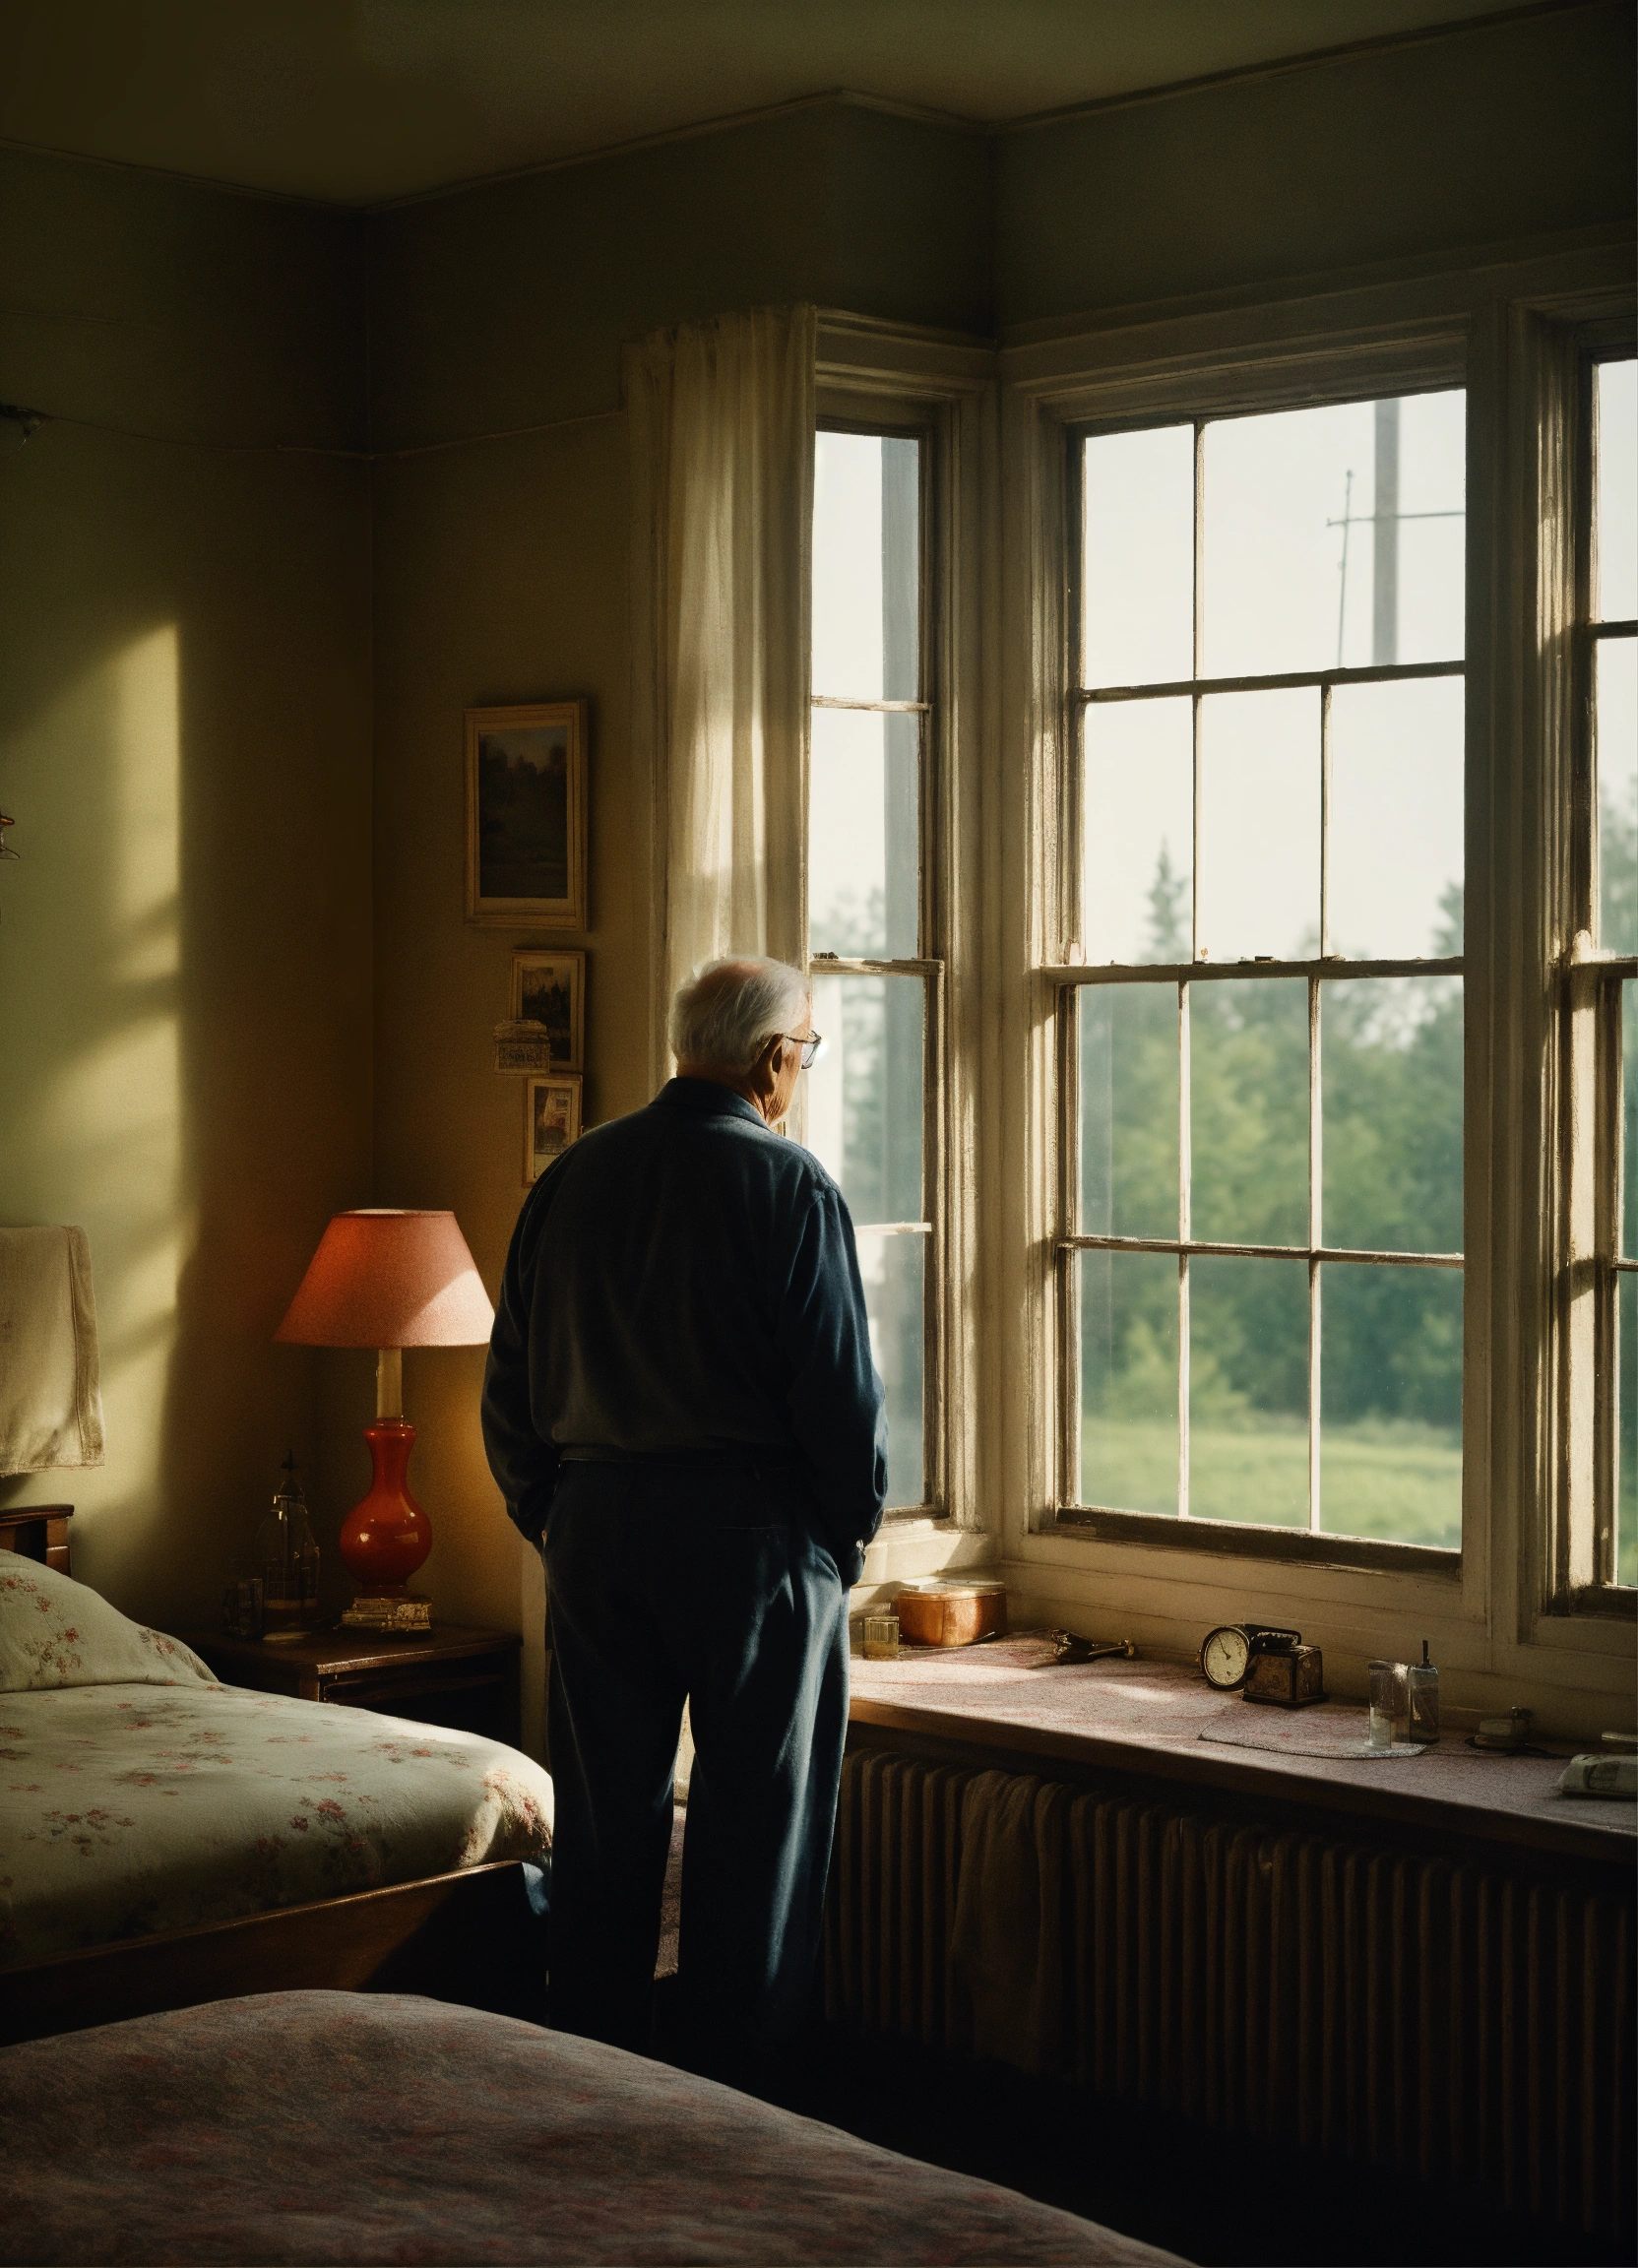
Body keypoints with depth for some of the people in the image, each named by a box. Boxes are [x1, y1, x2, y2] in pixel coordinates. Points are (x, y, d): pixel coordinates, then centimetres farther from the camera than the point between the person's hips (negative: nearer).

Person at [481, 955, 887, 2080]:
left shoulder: (572, 1177, 7)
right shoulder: (790, 1185, -10)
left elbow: (510, 1387, 11)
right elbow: (841, 1387, -11)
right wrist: (854, 1527, 3)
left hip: (594, 1528, 5)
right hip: (753, 1525, -5)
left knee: (605, 1817, 12)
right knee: (756, 1819, 4)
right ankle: (729, 2082, 9)